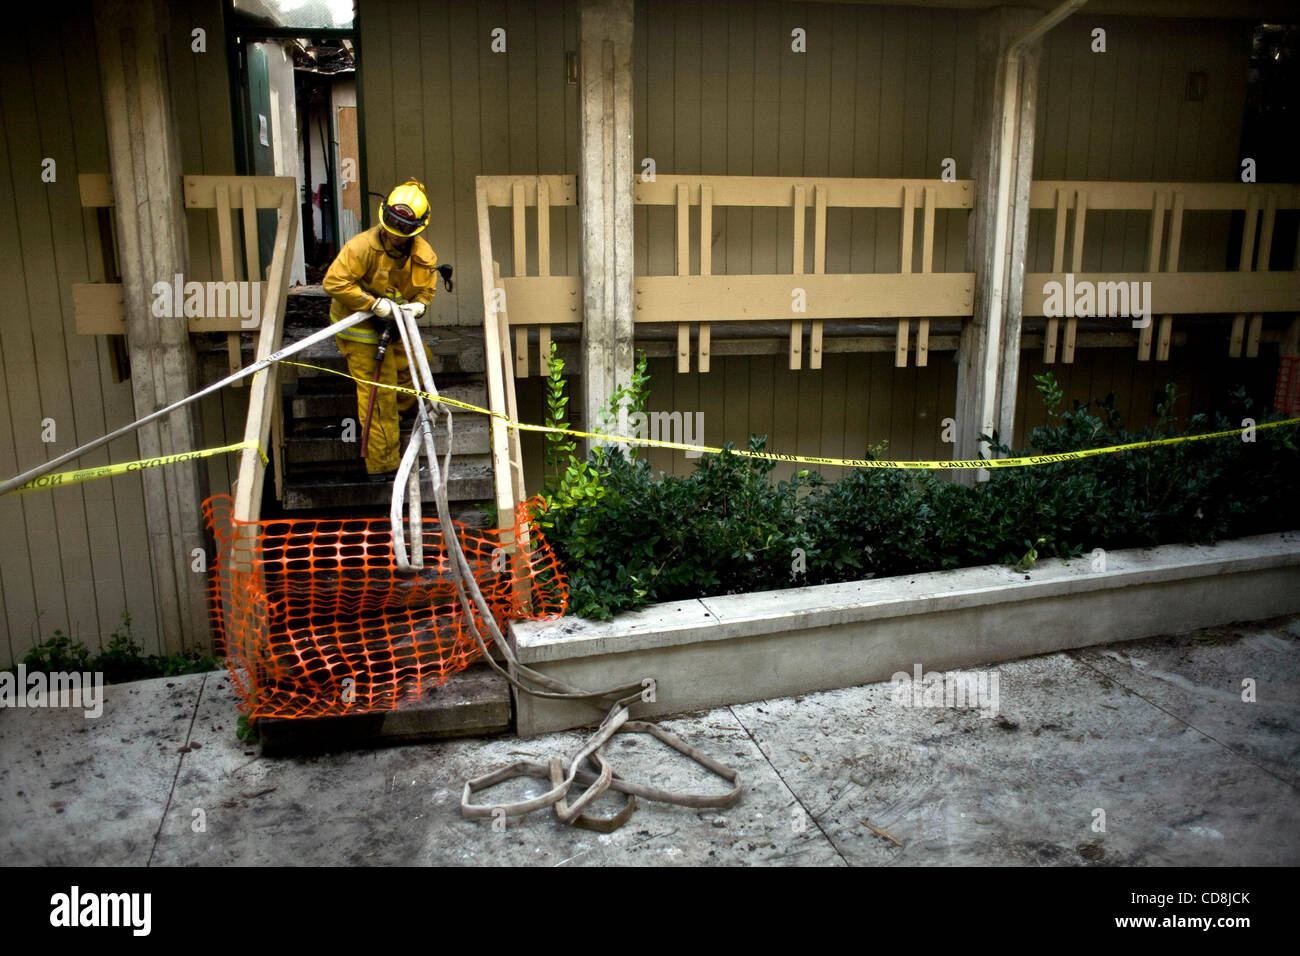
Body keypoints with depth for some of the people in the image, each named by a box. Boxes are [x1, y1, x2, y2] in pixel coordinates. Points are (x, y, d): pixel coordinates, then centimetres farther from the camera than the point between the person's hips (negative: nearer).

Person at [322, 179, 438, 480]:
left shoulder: (423, 255, -6)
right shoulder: (362, 246, -25)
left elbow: (426, 287, 9)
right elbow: (334, 282, -26)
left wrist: (419, 304, -15)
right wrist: (373, 304, -28)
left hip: (393, 324, 7)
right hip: (360, 329, -7)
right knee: (379, 392, -8)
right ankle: (382, 466, 2)